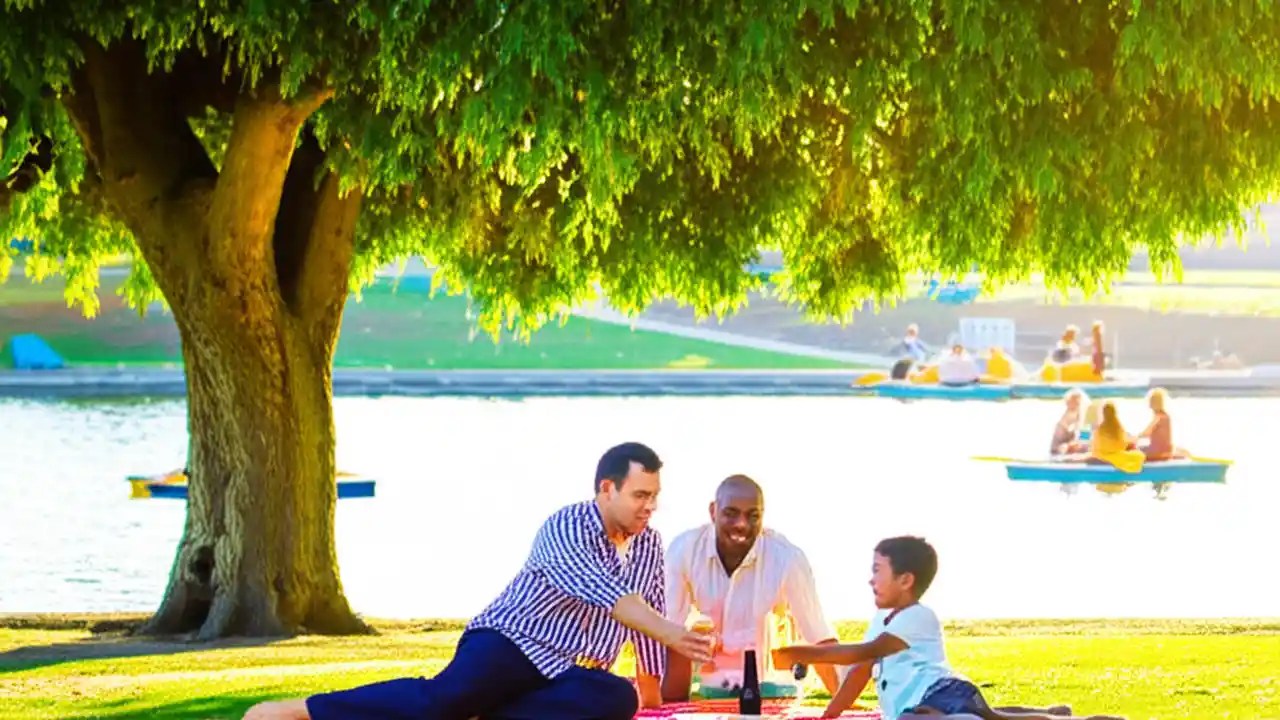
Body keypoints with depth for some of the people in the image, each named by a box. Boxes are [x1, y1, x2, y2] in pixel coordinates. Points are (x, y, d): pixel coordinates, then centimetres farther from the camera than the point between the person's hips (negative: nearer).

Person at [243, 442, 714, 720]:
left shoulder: (649, 545, 12)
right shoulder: (567, 528, -11)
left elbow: (649, 617, 22)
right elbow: (607, 596, -25)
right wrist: (674, 637, -35)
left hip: (565, 678, 6)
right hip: (510, 643, -6)